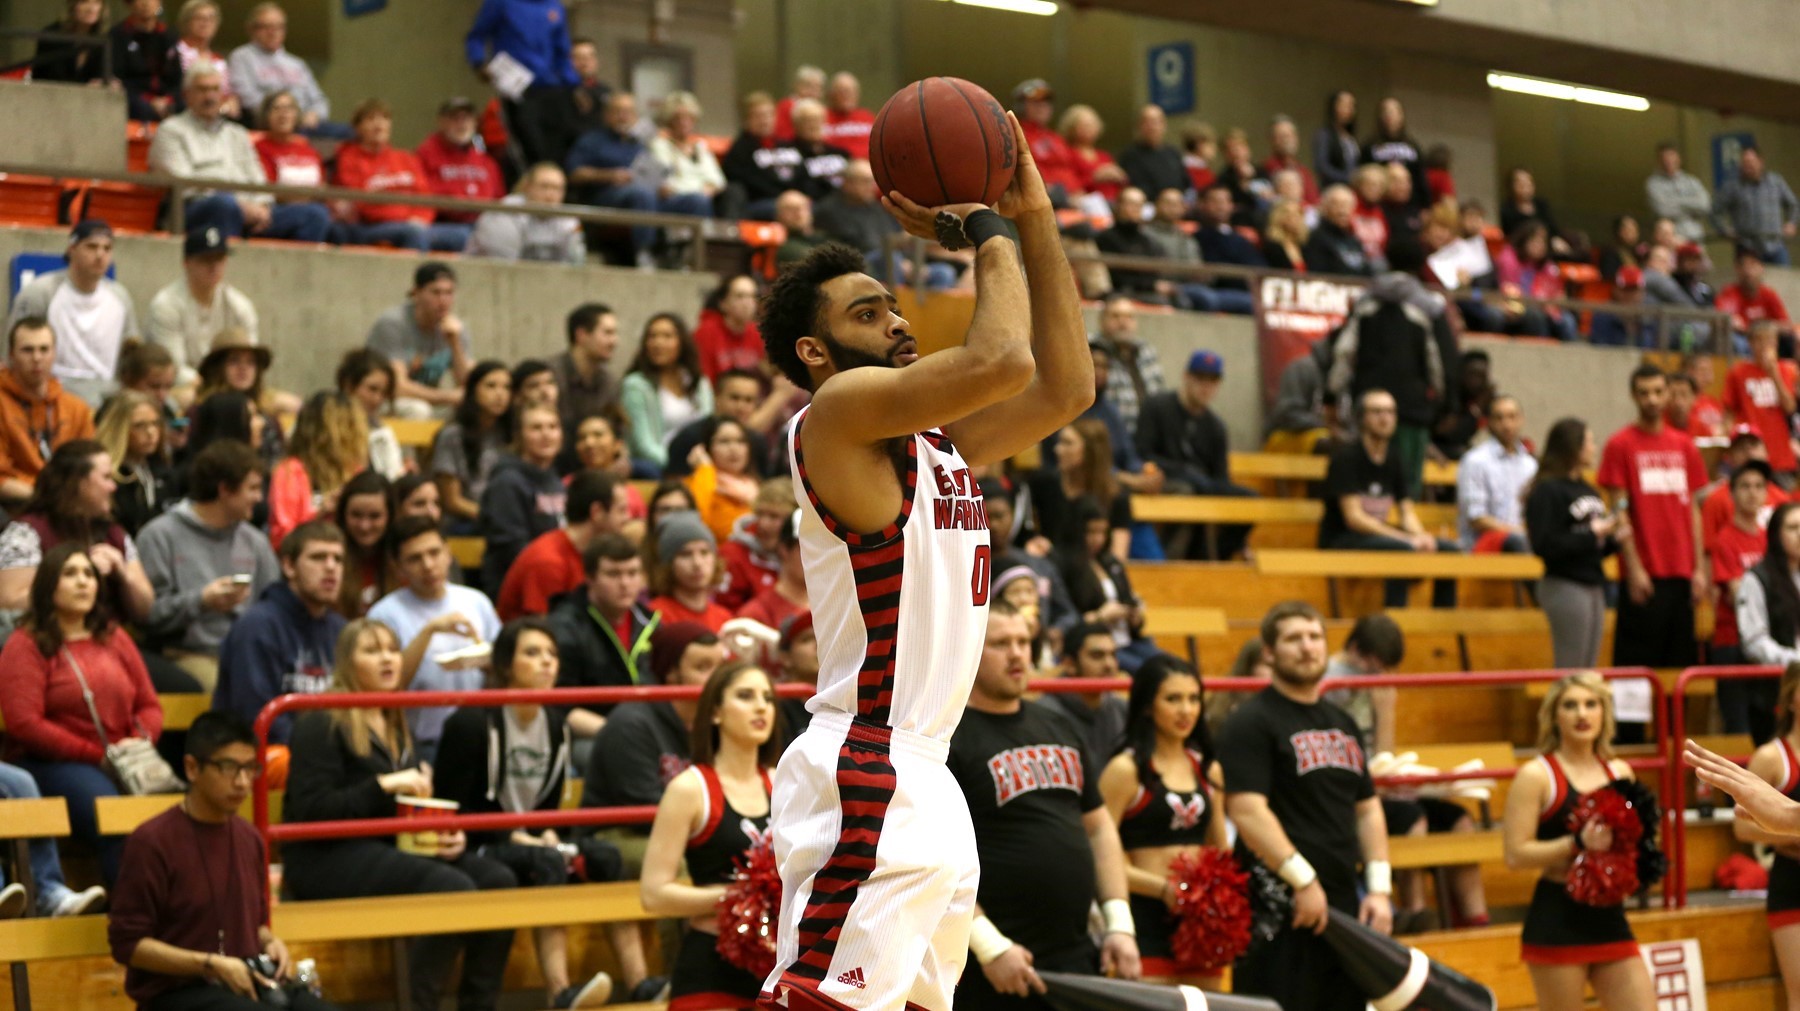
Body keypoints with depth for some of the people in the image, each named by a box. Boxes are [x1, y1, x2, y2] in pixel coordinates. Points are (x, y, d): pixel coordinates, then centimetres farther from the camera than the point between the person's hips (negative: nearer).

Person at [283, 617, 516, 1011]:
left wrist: (449, 836, 6)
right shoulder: (321, 725, -4)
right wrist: (384, 785, -18)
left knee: (498, 879, -15)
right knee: (453, 889, -30)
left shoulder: (396, 729, 21)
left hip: (389, 848, 8)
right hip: (325, 860, -8)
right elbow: (312, 810, -14)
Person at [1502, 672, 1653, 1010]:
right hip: (1556, 922, -5)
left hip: (1609, 918, 5)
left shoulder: (1619, 772, 12)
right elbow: (1516, 855, -13)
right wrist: (1577, 843, -23)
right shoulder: (1536, 776, -5)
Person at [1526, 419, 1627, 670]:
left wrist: (1615, 538, 1)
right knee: (1570, 670, -7)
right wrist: (1591, 534, -16)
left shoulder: (1589, 491, 15)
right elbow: (1543, 545, -19)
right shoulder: (1547, 492, -9)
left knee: (1588, 673, 9)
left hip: (1594, 586, 8)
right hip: (1565, 587, -8)